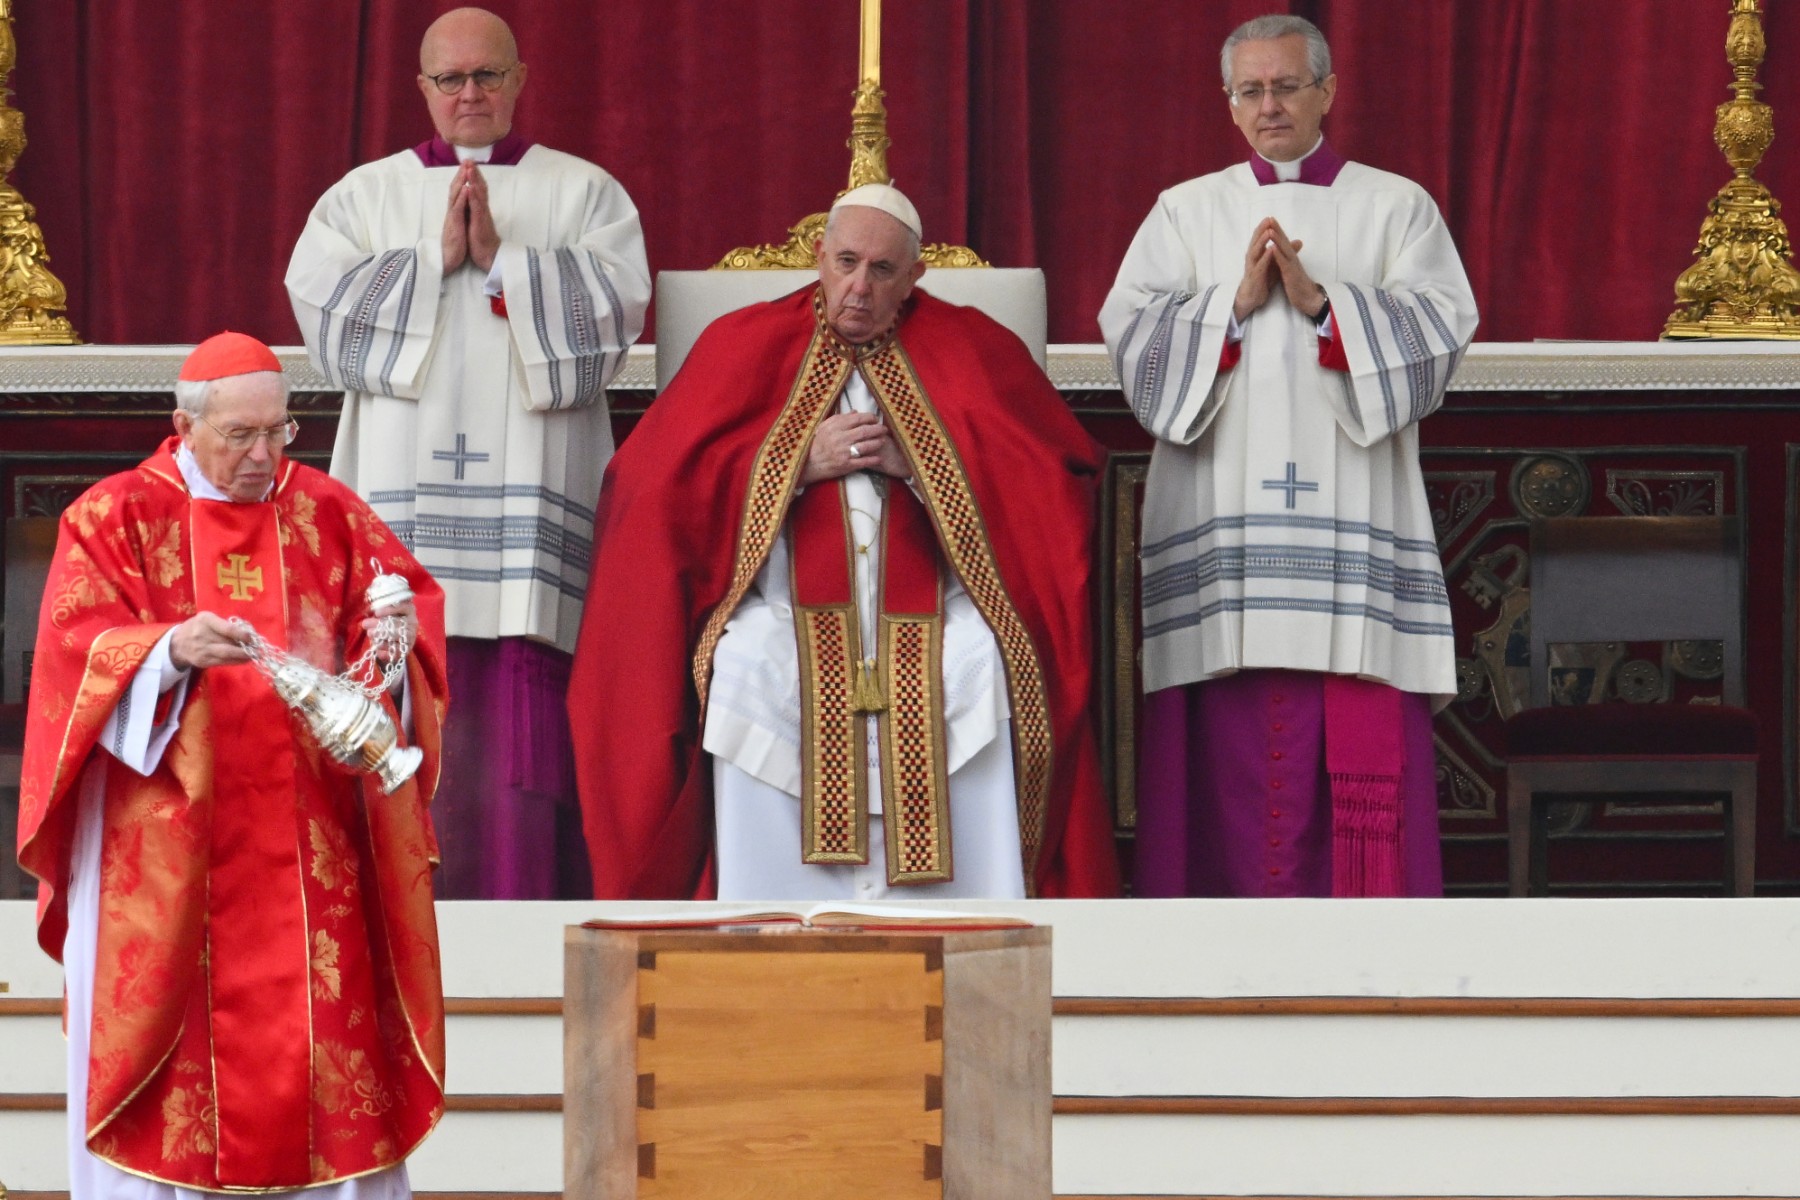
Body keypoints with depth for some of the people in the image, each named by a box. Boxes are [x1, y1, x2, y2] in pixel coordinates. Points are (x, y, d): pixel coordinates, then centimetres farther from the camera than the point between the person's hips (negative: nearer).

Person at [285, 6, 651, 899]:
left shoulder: (583, 192, 13)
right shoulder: (365, 196, 16)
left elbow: (614, 306, -2)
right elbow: (320, 303, 1)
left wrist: (501, 259, -8)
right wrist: (438, 260, -6)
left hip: (530, 482, -1)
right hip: (403, 487, 1)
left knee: (525, 717, -8)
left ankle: (525, 916, -8)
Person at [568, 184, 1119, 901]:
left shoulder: (966, 350, 13)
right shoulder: (748, 344, 13)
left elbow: (1051, 481, 3)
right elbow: (661, 481, 4)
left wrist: (915, 464, -7)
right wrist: (801, 461, -6)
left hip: (928, 604, 0)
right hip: (785, 604, 0)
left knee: (975, 663, -30)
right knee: (749, 666, -31)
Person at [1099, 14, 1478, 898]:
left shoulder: (1397, 209, 12)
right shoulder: (1186, 211, 14)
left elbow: (1439, 330, -1)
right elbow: (1131, 331, 2)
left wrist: (1320, 300, -12)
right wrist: (1236, 302, -11)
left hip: (1351, 517, -1)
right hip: (1222, 520, 1)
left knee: (1363, 751, -7)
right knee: (1229, 746, -4)